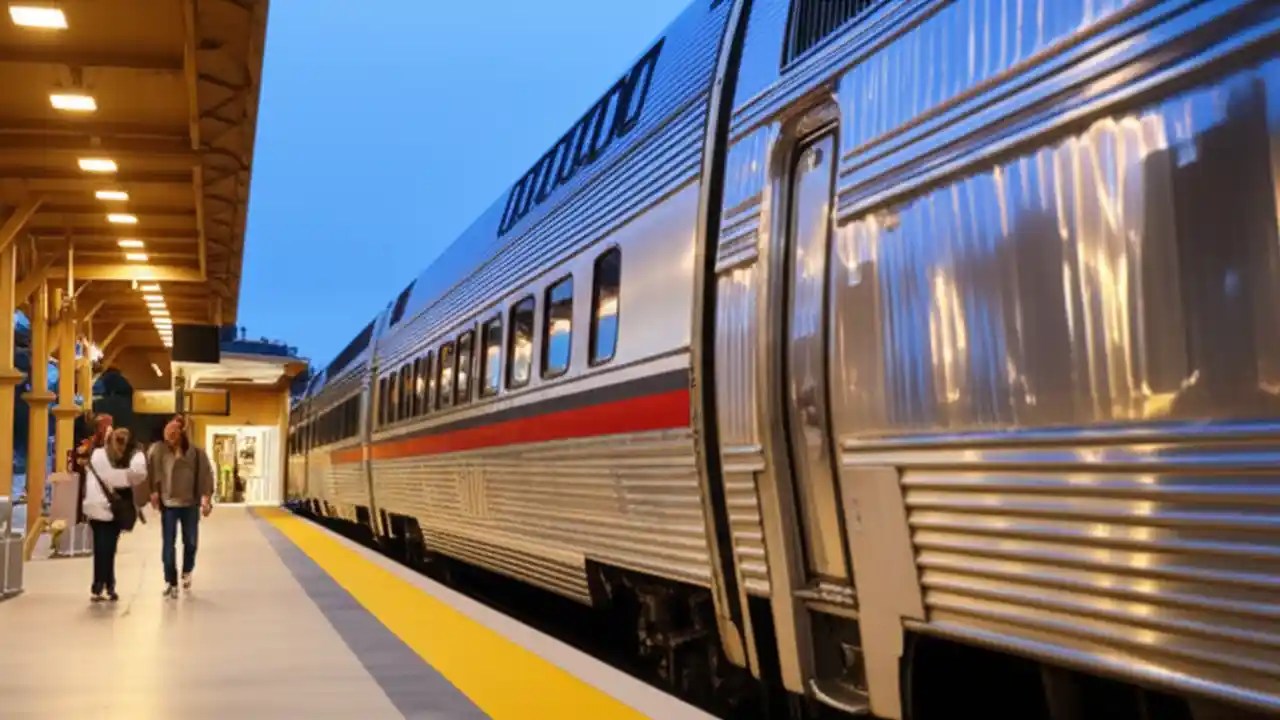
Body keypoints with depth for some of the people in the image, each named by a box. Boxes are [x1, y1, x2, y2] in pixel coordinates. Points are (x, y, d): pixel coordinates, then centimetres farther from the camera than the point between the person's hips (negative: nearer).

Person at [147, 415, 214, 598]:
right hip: (168, 503, 0)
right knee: (168, 544, 1)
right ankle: (171, 582, 11)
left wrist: (206, 499, -9)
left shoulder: (196, 453, -7)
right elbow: (151, 472, -5)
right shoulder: (159, 450, -7)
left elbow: (206, 475, -4)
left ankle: (187, 573, 37)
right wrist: (154, 492, -13)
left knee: (190, 542, 11)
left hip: (190, 504, 1)